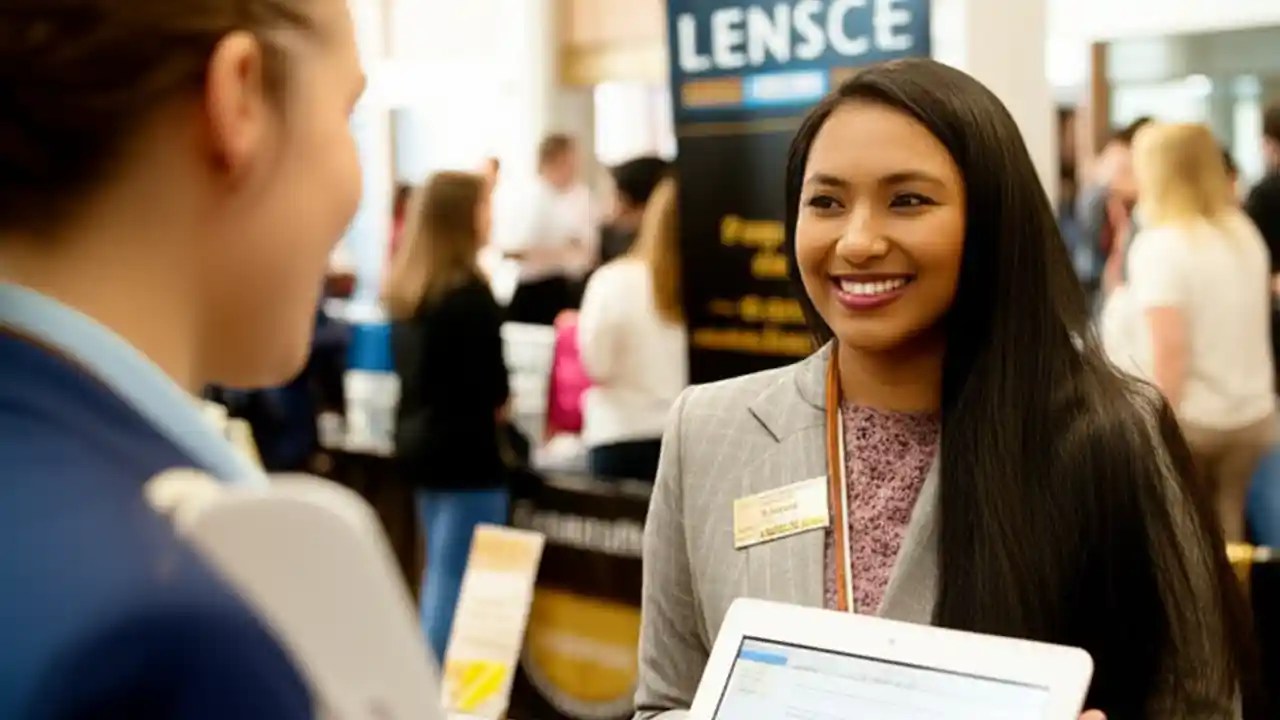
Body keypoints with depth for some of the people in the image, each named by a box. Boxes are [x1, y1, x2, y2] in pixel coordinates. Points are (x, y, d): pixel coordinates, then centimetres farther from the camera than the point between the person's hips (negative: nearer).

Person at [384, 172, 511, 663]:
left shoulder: (405, 287, 8)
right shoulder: (468, 291, -17)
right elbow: (492, 386, -15)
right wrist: (498, 406, 5)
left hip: (418, 441, 9)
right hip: (465, 448, -9)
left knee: (440, 570, 17)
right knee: (458, 576, -4)